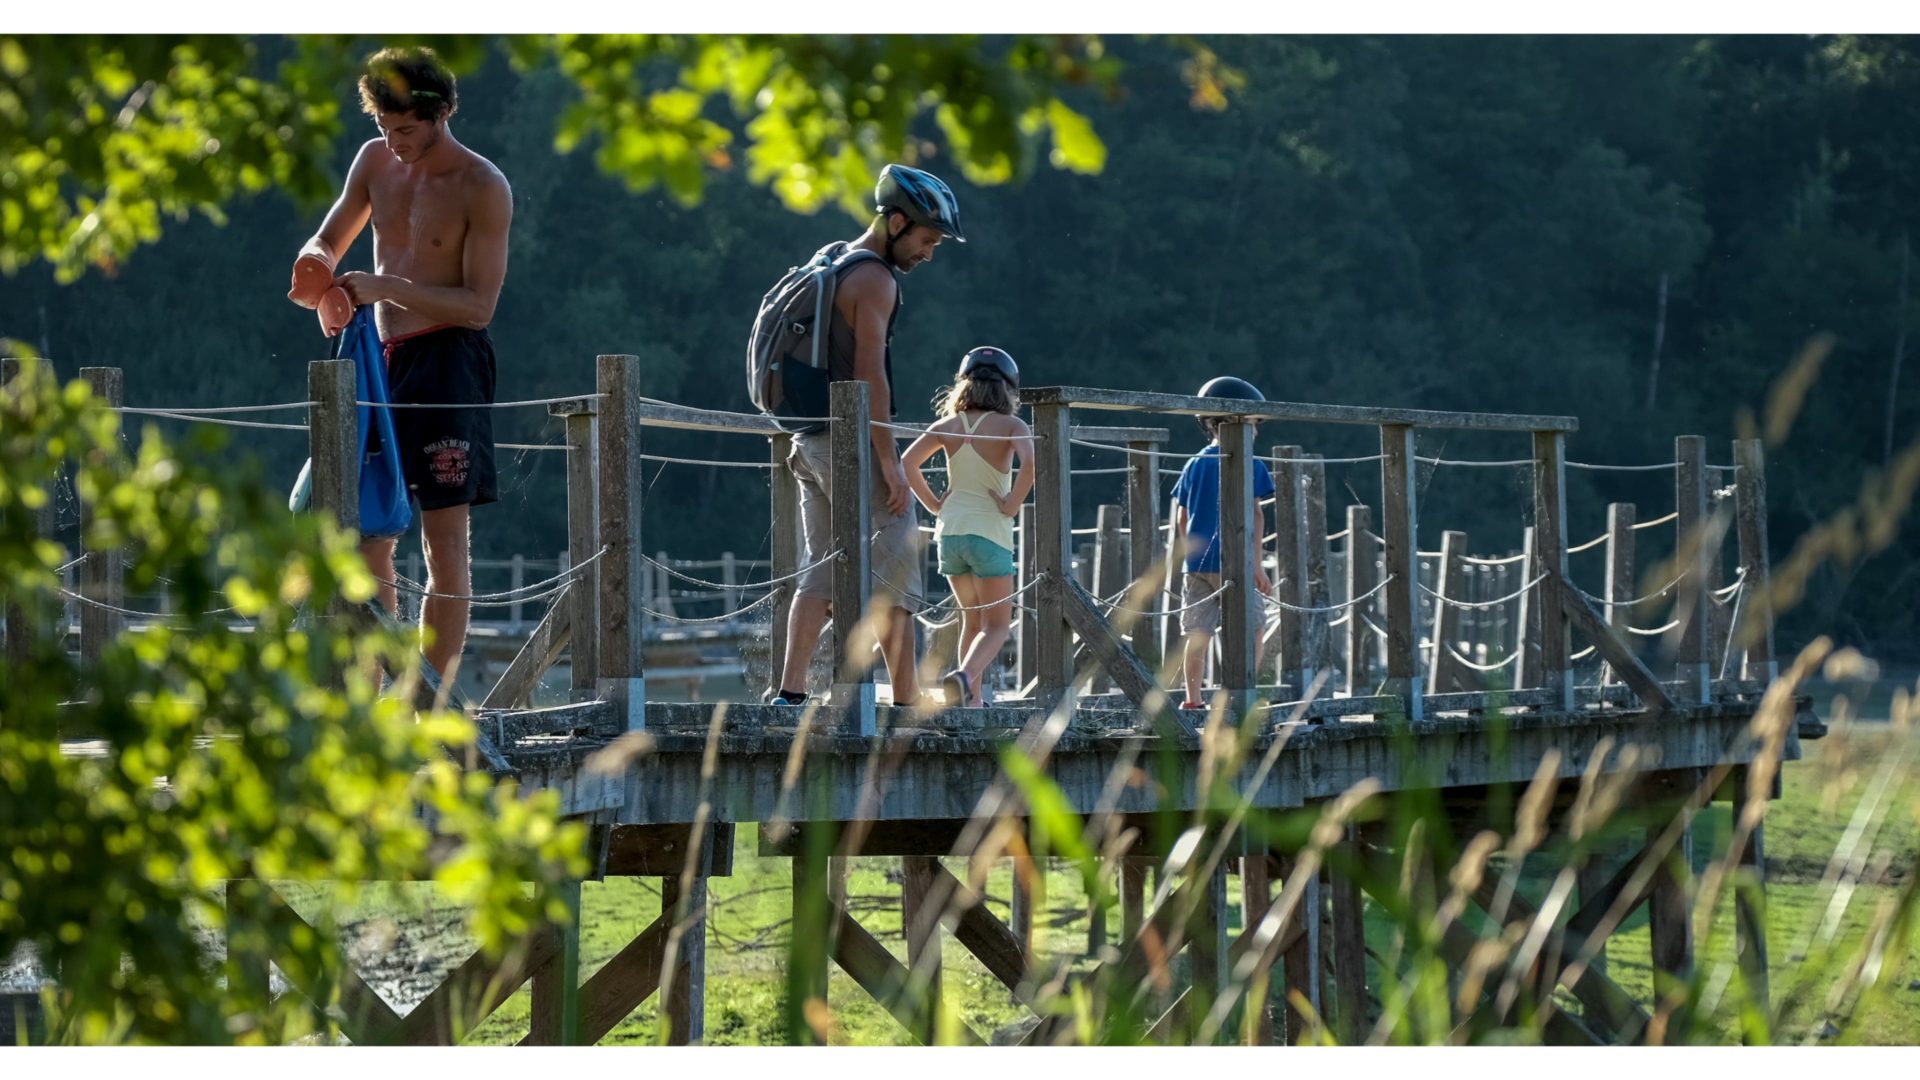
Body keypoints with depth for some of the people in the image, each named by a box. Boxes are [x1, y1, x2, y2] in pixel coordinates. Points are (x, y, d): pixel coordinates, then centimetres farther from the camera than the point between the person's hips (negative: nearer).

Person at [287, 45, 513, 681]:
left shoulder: (482, 188, -11)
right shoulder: (376, 160, 9)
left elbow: (479, 305, -14)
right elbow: (330, 240, 18)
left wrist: (390, 288, -23)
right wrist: (317, 262, -6)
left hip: (448, 360, -7)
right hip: (383, 359, 7)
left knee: (446, 544, -7)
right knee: (367, 535, 6)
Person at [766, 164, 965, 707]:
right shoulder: (873, 279, -12)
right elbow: (869, 372, -19)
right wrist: (889, 459, -19)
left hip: (811, 442, 9)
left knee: (821, 573, 8)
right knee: (895, 573, -5)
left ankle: (787, 692, 1)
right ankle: (907, 700, -5)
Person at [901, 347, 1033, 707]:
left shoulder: (948, 426, 5)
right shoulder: (1011, 426, -6)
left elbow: (907, 462, -3)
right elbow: (1030, 461, -24)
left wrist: (933, 503, 5)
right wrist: (1012, 504, -14)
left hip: (950, 529, 4)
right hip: (989, 532, -4)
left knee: (972, 619, 20)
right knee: (997, 626, 2)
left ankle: (972, 699, 17)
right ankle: (965, 675, -26)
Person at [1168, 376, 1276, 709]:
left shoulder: (1194, 465, 10)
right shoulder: (1249, 466, -5)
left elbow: (1181, 519, 12)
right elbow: (1253, 515, -9)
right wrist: (1256, 563, -7)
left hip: (1196, 565, 5)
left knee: (1198, 636, 5)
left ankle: (1193, 699, 2)